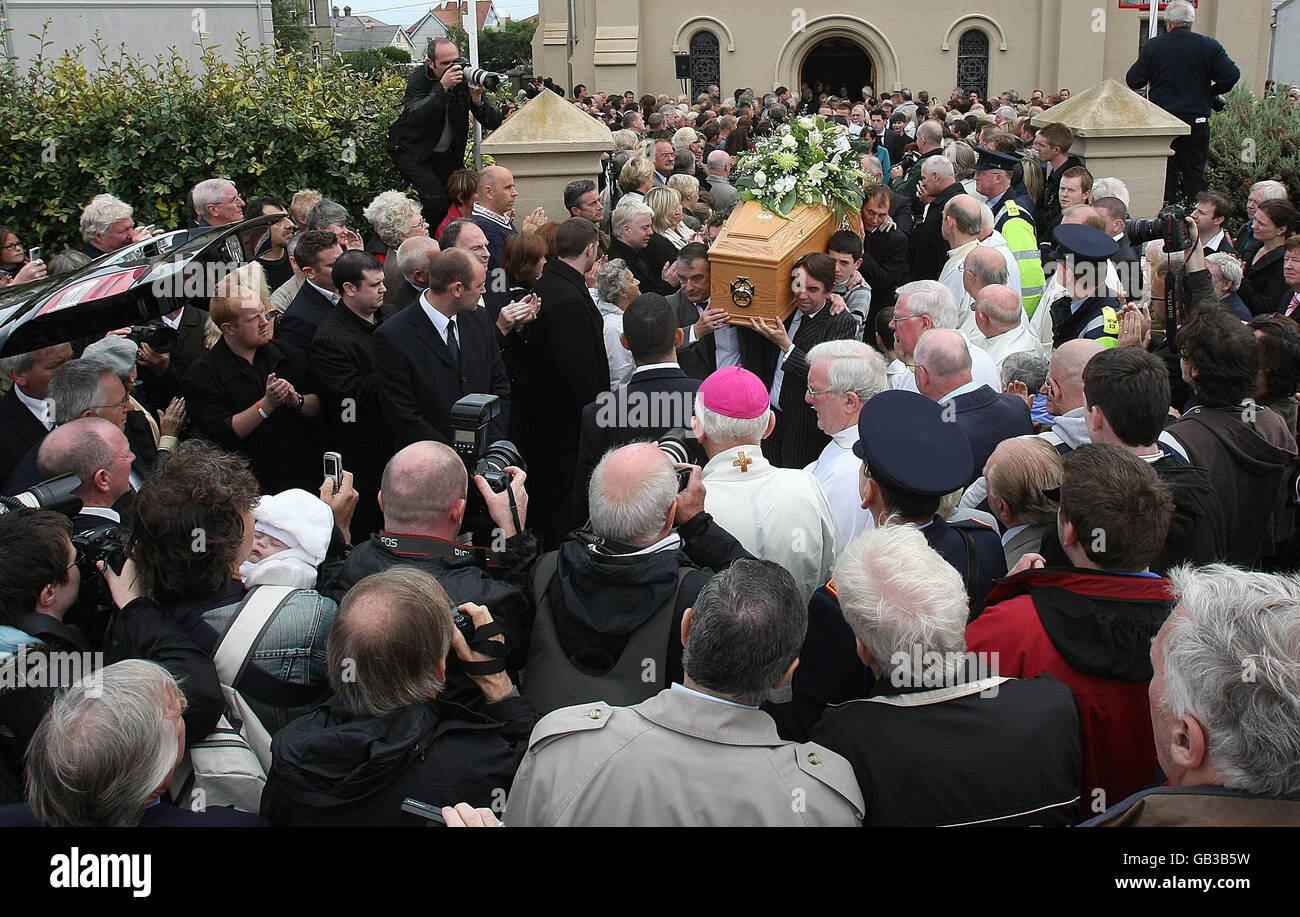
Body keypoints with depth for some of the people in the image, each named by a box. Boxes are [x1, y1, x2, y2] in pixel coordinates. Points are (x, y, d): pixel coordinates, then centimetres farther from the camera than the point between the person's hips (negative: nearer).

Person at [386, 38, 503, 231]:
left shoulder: (465, 78, -7)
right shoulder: (418, 78, -14)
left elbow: (494, 122, -10)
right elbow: (415, 117, -34)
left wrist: (478, 100, -30)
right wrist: (442, 86, -38)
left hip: (448, 154, 4)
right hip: (411, 149, -4)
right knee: (436, 198, -21)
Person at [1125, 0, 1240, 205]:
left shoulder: (1153, 46, -3)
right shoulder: (1209, 46, -2)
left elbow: (1133, 81, -3)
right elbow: (1232, 75, -8)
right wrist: (1211, 93, 8)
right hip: (1196, 121, 0)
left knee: (1164, 174, 7)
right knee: (1195, 172, 8)